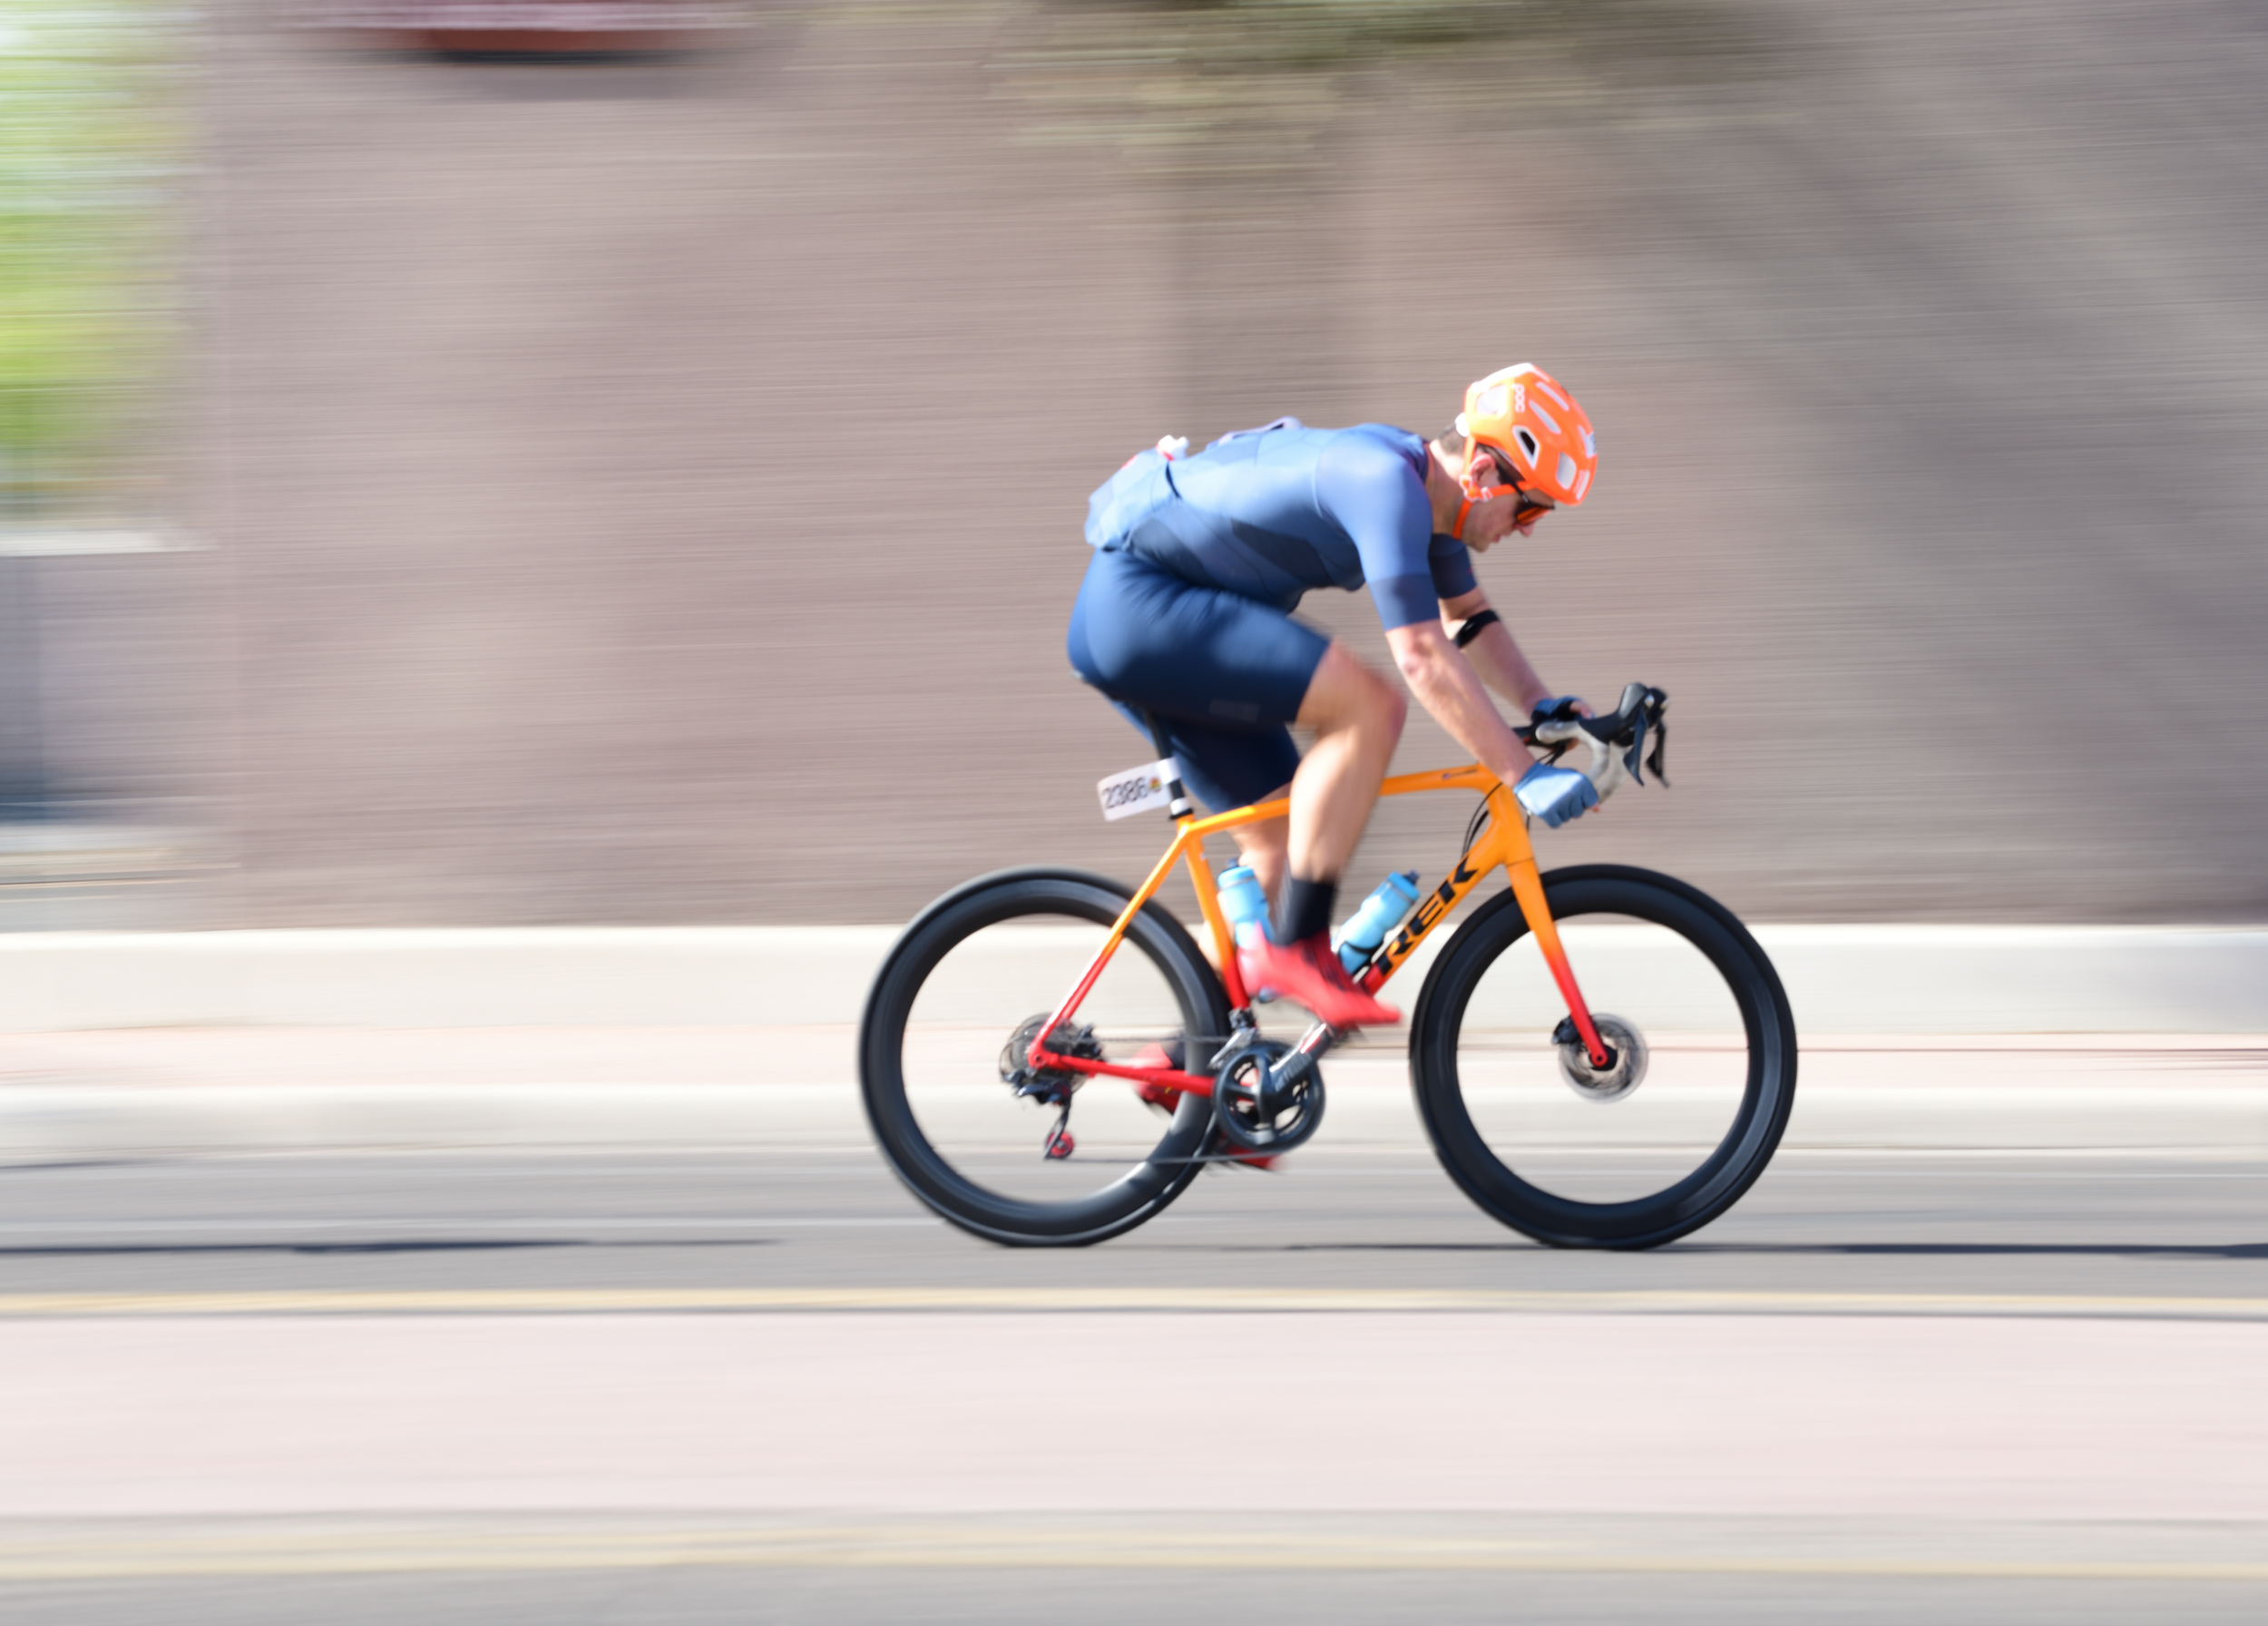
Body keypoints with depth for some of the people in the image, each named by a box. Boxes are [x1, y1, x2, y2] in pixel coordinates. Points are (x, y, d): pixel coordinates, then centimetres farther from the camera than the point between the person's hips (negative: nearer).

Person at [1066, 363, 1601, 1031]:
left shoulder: (1428, 491, 8)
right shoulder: (1386, 482, -23)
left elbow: (1469, 619, 22)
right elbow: (1422, 657, -28)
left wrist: (1546, 707, 9)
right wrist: (1526, 776, -27)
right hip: (1137, 606, -11)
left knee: (1283, 844, 11)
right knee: (1369, 708, -22)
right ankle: (1298, 951, -17)